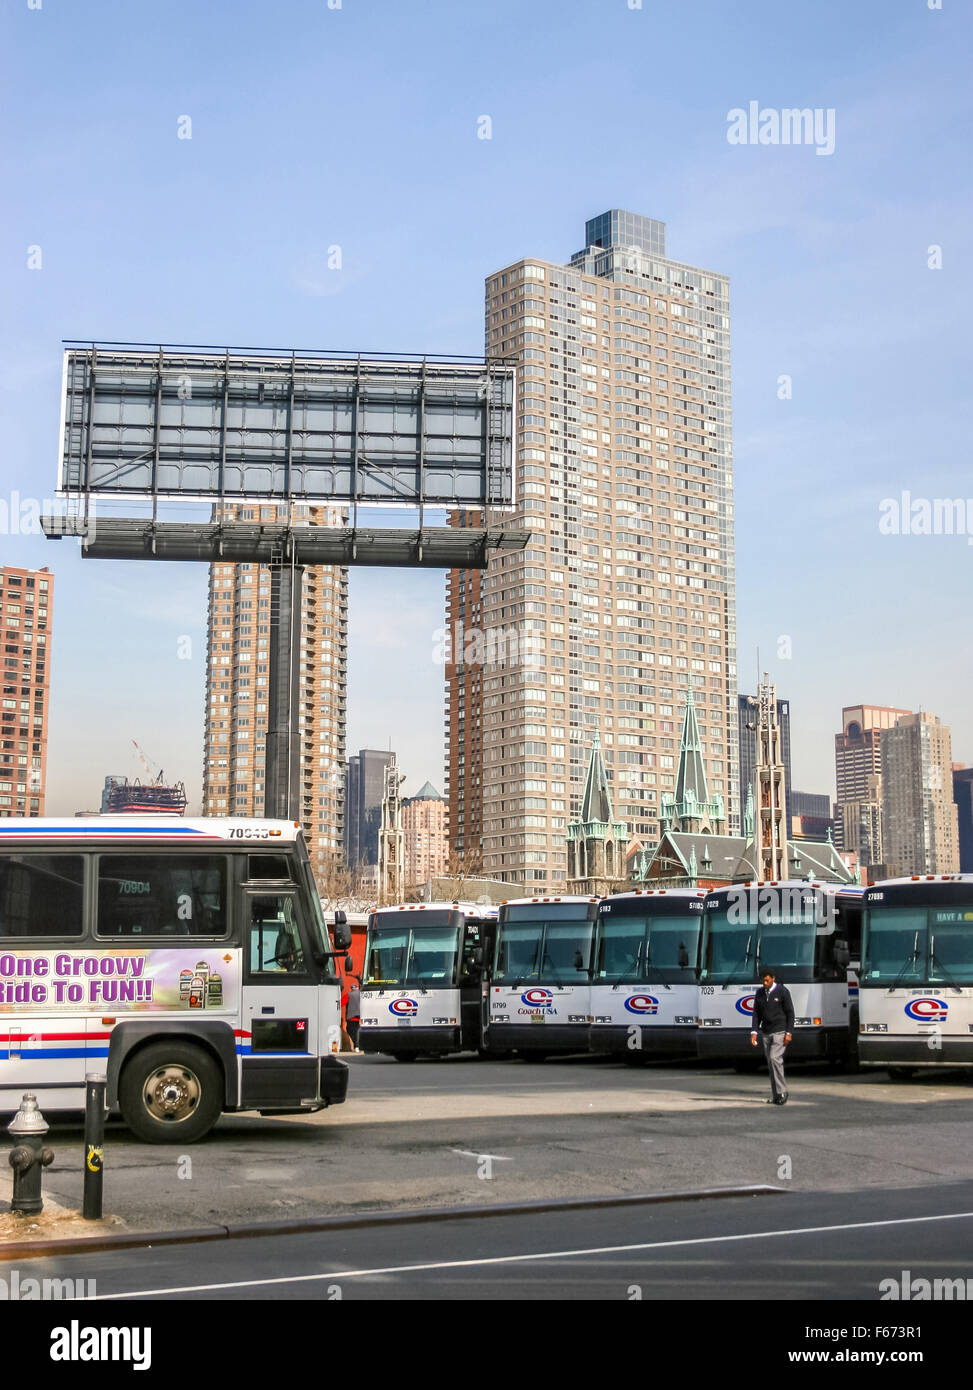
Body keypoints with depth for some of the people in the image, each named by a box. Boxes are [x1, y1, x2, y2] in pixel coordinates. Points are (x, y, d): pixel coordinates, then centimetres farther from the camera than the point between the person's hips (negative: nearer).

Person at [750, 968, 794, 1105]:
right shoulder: (759, 993, 7)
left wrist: (789, 1033, -12)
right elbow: (756, 1013, 7)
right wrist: (754, 1032, -3)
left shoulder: (783, 991, -7)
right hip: (766, 1033, 5)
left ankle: (782, 1091, -9)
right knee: (771, 1063, 4)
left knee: (774, 1058, -19)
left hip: (780, 1032, -5)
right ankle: (775, 1097, 8)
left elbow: (790, 1013, -6)